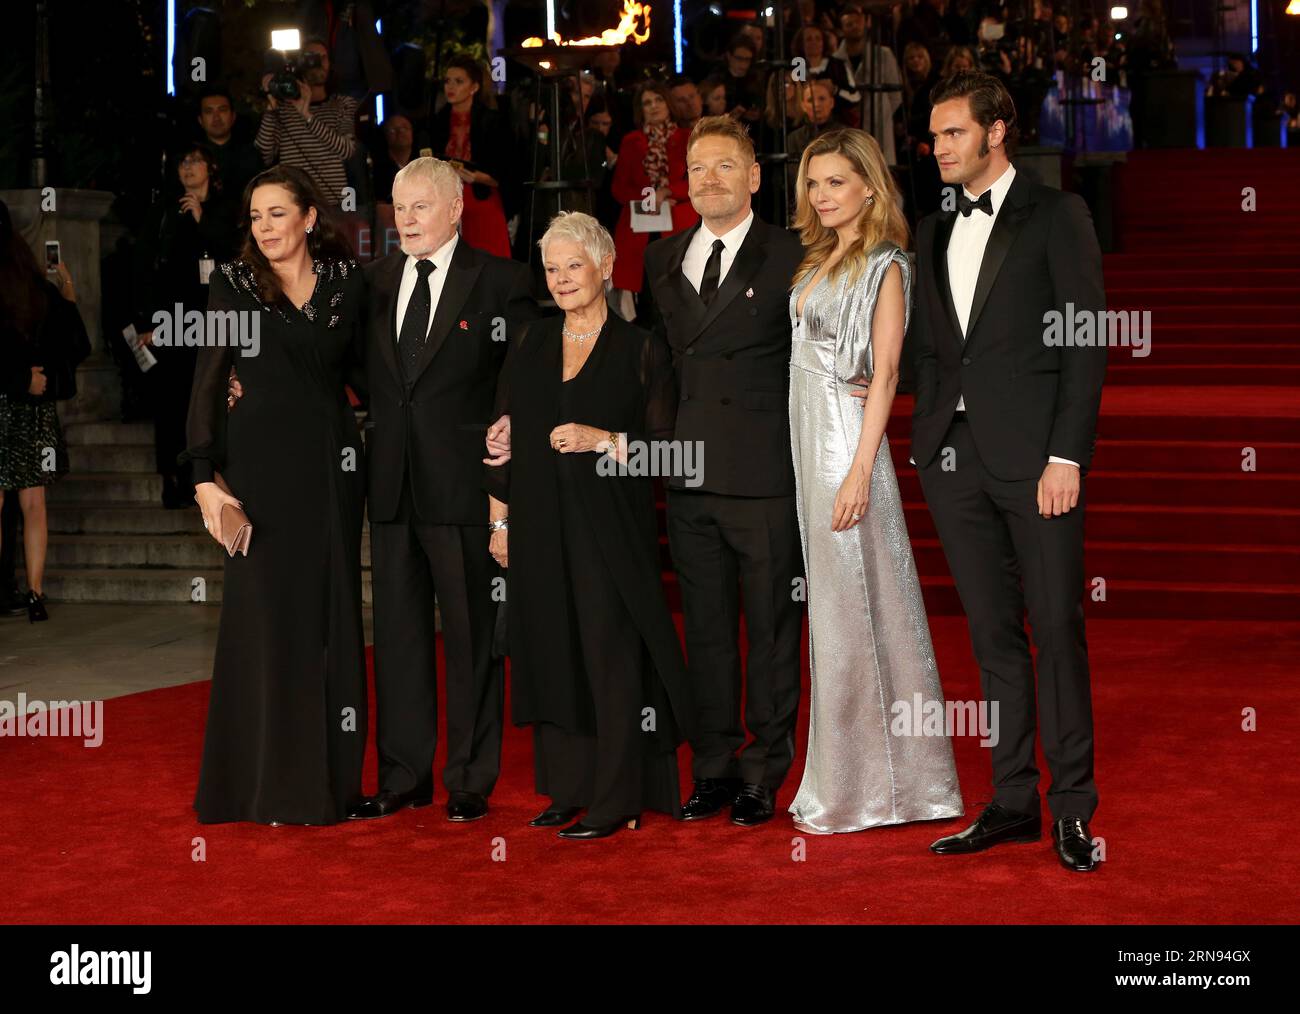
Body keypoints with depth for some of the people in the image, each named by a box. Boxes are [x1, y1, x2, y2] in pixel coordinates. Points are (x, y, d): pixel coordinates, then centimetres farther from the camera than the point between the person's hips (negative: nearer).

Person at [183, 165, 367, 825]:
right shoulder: (233, 283, 0)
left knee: (332, 613, 6)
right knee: (265, 610, 0)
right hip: (260, 460, -2)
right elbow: (208, 382, -2)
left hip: (331, 460, 3)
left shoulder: (346, 281, 7)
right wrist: (205, 477, -9)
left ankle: (330, 775, 16)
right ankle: (268, 783, 8)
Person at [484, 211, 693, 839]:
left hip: (610, 526, -4)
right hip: (540, 527, 5)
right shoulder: (531, 348, 12)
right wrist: (500, 520, 9)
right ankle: (567, 789, 15)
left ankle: (615, 800, 1)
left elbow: (666, 444, -4)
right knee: (550, 653, 6)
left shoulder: (640, 351, -1)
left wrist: (602, 440, -17)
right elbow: (504, 439, 13)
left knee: (611, 656, -4)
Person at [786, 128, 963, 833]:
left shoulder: (884, 266, -8)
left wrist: (859, 472, -21)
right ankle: (846, 772, 18)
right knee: (833, 605, 11)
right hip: (810, 437, 8)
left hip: (848, 438, -8)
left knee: (850, 608, -3)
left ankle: (860, 788, 6)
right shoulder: (820, 260, 15)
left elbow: (884, 375, -14)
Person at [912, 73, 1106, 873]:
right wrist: (927, 442, 4)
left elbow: (1087, 341, -5)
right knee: (994, 634, 7)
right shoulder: (935, 231, 18)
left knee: (1057, 628, -3)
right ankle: (1013, 801, 13)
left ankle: (1073, 806, 4)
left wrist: (1067, 454, -12)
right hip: (954, 456, 5)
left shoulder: (1056, 215, 1)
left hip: (1034, 452, -5)